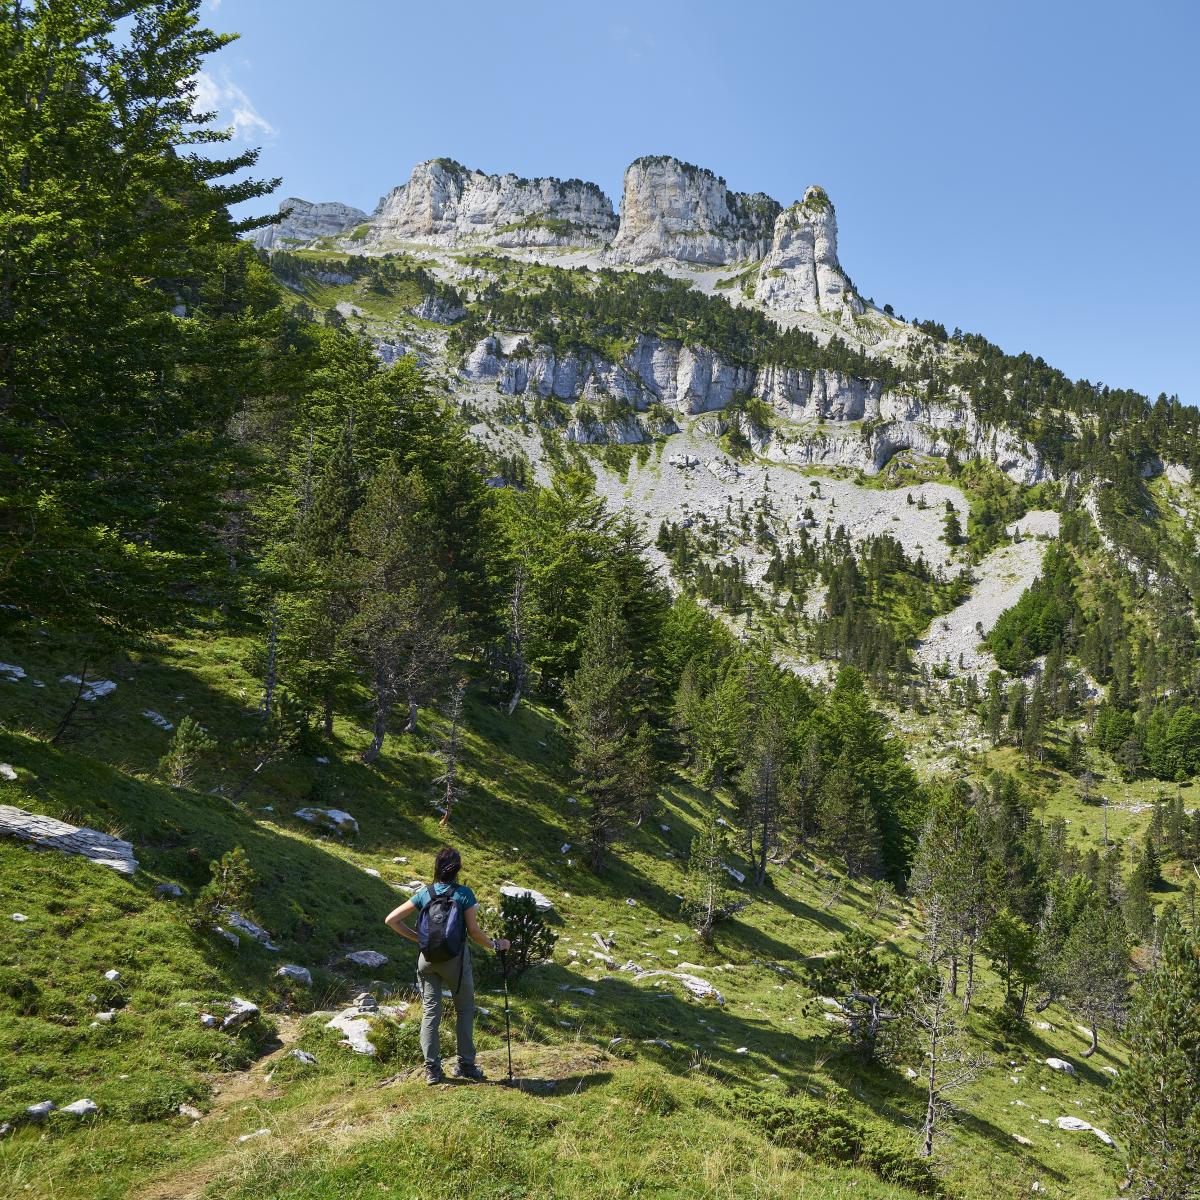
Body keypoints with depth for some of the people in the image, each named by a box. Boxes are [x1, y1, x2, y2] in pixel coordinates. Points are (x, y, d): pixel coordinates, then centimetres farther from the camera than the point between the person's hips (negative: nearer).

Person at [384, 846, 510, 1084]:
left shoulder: (424, 893, -1)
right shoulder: (464, 894, -11)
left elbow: (391, 920, -1)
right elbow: (474, 932, -13)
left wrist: (417, 937, 7)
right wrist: (495, 945, 2)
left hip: (428, 958, 3)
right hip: (456, 958, -3)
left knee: (430, 1011, 9)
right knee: (465, 1010, 13)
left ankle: (432, 1070, 10)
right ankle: (465, 1065, 16)